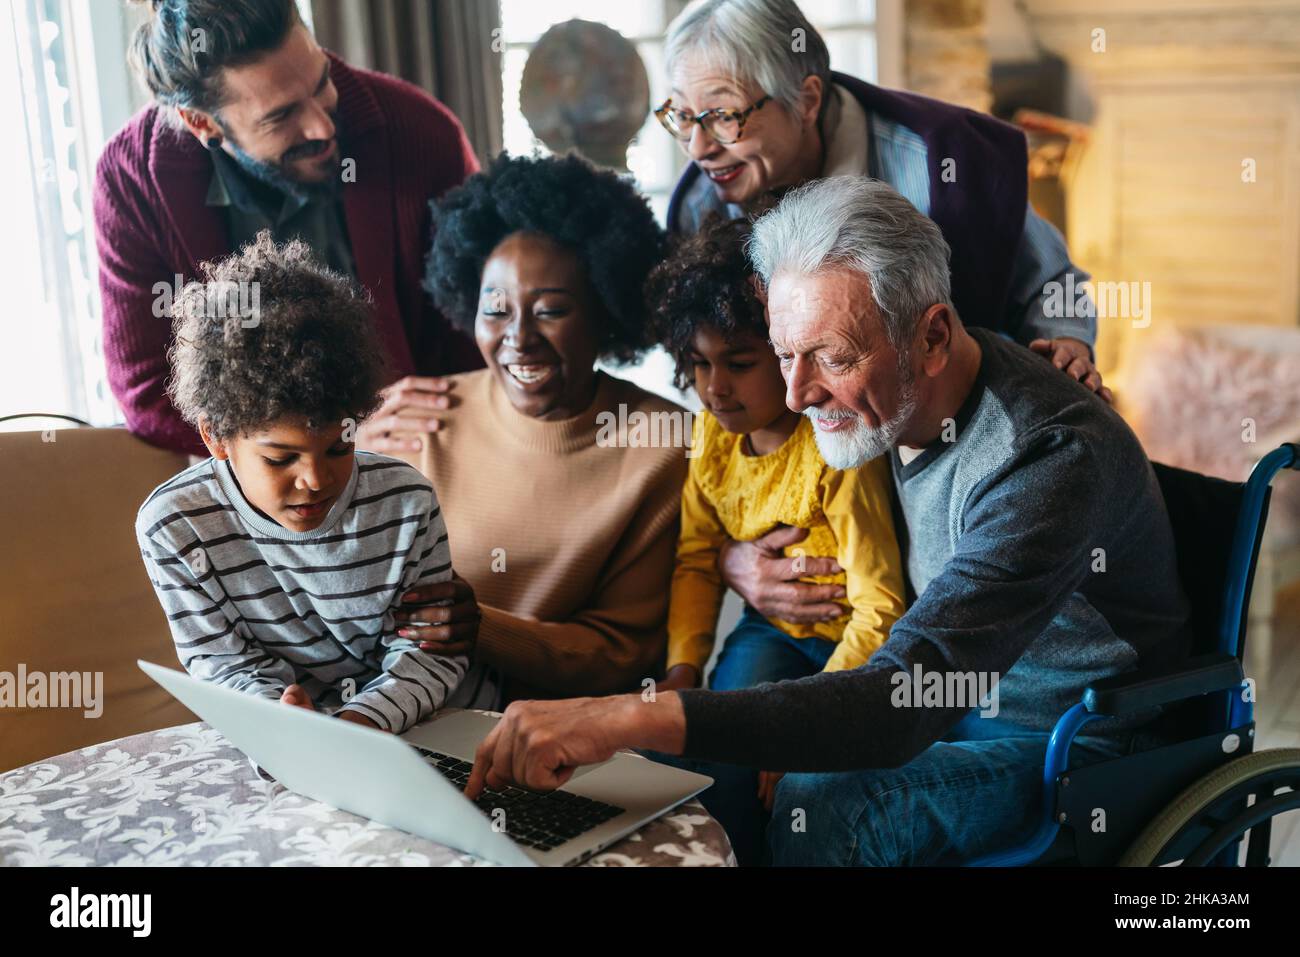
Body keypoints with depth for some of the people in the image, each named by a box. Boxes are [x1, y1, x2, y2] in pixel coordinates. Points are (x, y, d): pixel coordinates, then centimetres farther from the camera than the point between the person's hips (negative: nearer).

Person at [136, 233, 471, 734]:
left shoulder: (407, 500, -11)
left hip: (402, 731, 1)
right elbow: (221, 661, -6)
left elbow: (432, 652, -6)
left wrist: (364, 719, -25)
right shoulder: (171, 526, -12)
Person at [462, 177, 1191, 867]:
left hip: (1072, 744, -7)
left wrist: (633, 718, -48)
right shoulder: (892, 405, -6)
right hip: (954, 690, 7)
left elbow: (902, 705, -42)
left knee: (819, 803, -30)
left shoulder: (1050, 455, -32)